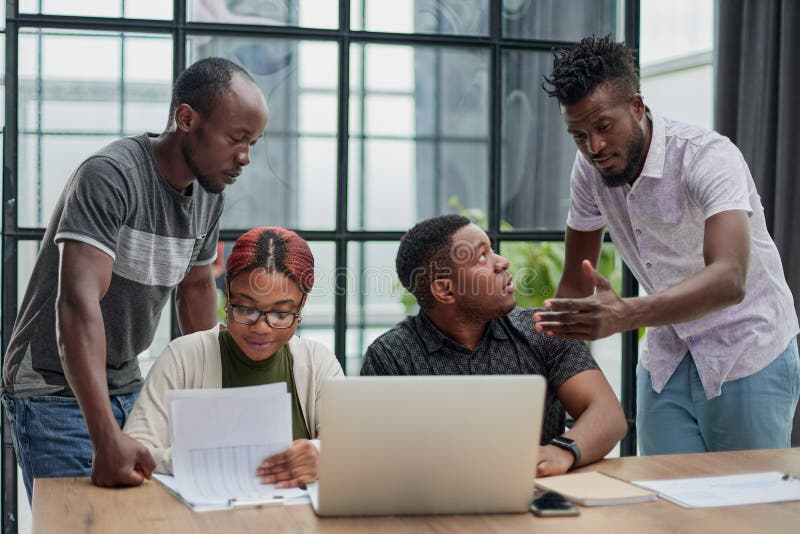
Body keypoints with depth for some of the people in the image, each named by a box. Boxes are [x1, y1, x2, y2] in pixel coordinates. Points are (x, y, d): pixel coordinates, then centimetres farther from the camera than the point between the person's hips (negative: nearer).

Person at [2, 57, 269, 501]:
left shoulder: (209, 193, 3)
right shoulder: (110, 175, -22)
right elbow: (77, 303, -32)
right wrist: (107, 438, -39)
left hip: (128, 386, 7)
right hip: (54, 392, -7)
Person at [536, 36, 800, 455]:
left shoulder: (709, 156, -24)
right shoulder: (589, 169, -6)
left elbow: (729, 280, -39)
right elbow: (576, 282, 4)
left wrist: (623, 315, -53)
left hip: (748, 356, -5)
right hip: (667, 358, 5)